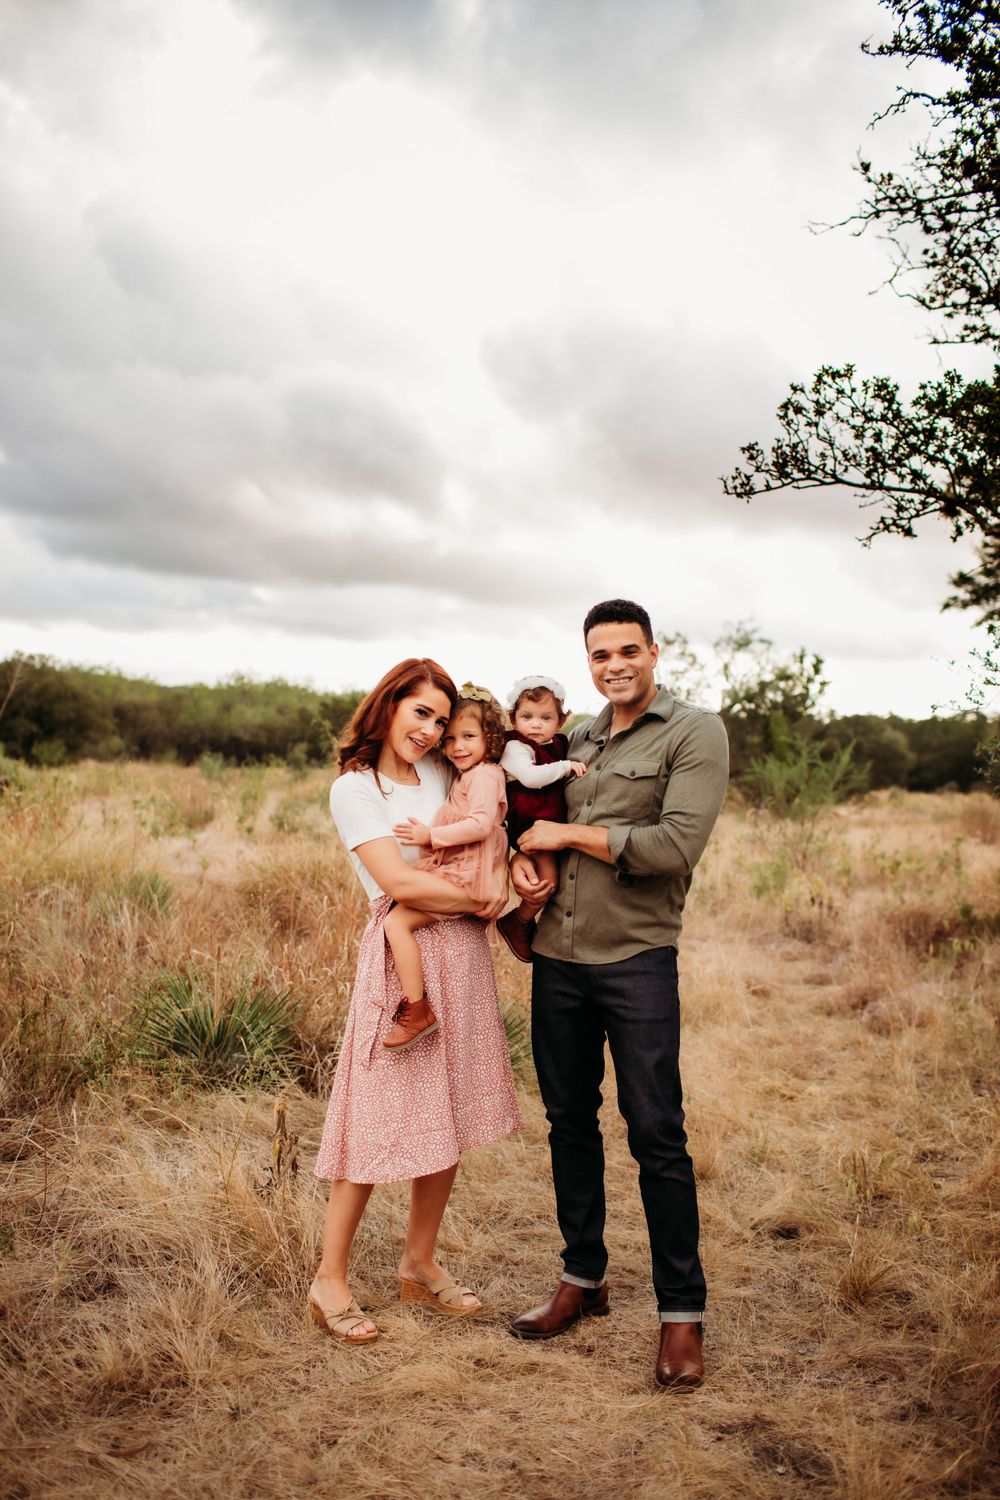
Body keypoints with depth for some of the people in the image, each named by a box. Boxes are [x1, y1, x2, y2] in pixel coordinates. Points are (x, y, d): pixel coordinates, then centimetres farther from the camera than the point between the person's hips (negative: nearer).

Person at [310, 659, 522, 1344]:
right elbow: (400, 882, -15)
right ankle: (330, 1279, 16)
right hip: (402, 958, -6)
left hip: (464, 958, 6)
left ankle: (420, 1263, 28)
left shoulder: (443, 774, 12)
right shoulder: (354, 788, -5)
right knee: (382, 1122, 0)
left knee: (449, 1118, 11)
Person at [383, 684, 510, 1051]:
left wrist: (431, 835, -22)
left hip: (464, 880, -11)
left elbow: (480, 824, -23)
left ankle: (417, 1012, -17)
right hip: (455, 875, 11)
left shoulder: (484, 774, -10)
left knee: (397, 920, -19)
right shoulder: (463, 777, 21)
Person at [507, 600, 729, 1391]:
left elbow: (677, 845, -18)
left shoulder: (695, 732, -6)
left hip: (637, 960, -6)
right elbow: (541, 823, 24)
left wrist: (570, 834, -11)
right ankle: (583, 1279, 32)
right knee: (570, 1123, 15)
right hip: (558, 956, 6)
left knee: (657, 1135, 0)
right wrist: (524, 858, 0)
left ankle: (682, 1312, 16)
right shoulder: (576, 741, 13)